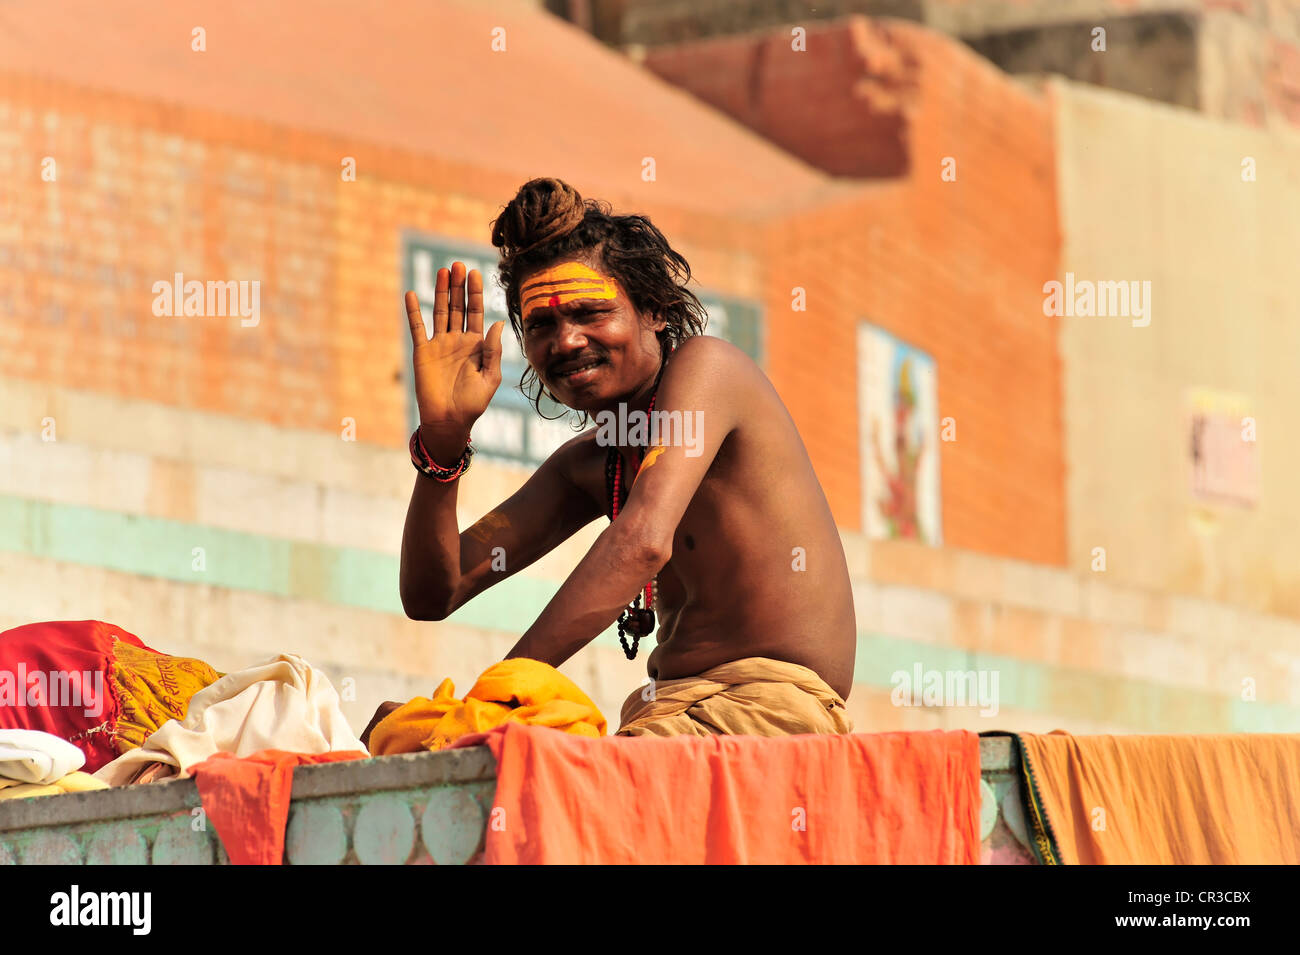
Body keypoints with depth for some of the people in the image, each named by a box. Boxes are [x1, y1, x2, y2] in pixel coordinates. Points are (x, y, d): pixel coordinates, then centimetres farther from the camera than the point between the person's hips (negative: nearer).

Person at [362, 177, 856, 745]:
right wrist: (442, 437, -2)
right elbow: (430, 596, 14)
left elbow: (643, 542, -21)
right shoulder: (587, 464, 18)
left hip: (772, 706, -8)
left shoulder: (704, 365, -5)